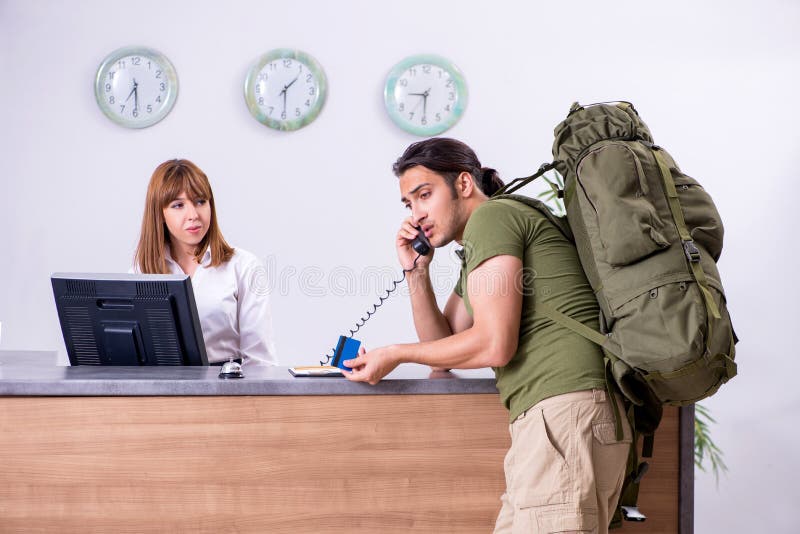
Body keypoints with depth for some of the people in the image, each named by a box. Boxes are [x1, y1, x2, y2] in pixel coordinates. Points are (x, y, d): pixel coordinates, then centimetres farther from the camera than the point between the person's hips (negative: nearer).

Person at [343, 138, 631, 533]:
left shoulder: (491, 215, -3)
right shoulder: (475, 254, 27)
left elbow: (494, 345, -12)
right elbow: (444, 347, 26)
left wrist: (395, 354, -1)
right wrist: (416, 272, 16)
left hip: (565, 408, -10)